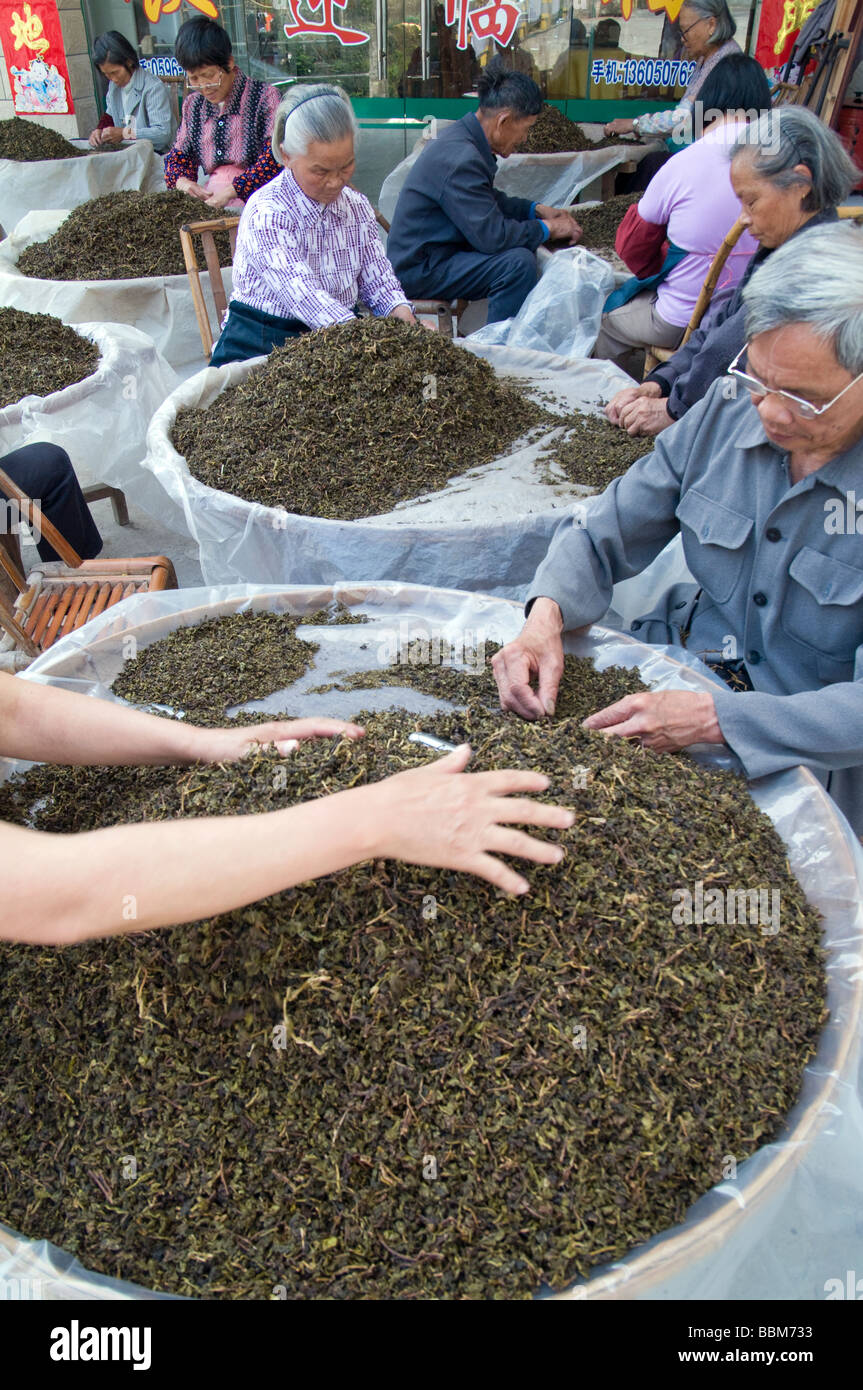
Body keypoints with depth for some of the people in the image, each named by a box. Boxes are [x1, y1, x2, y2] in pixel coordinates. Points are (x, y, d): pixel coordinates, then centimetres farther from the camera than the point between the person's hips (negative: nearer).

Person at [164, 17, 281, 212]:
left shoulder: (264, 96, 2)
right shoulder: (192, 105, 19)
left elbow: (275, 156, -8)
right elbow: (178, 154, 21)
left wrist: (231, 191, -19)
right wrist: (181, 181, -5)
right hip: (211, 195, 4)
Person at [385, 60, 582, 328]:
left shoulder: (463, 137, 7)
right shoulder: (460, 159, -24)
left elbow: (489, 200, 23)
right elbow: (492, 235, -26)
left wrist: (537, 209, 11)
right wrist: (548, 229, -12)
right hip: (420, 271, -10)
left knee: (524, 246, 10)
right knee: (518, 262, -24)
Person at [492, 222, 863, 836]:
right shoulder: (725, 410, -4)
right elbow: (603, 537, 1)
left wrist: (714, 716, -34)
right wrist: (546, 615, -19)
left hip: (805, 759, -3)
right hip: (674, 675, 4)